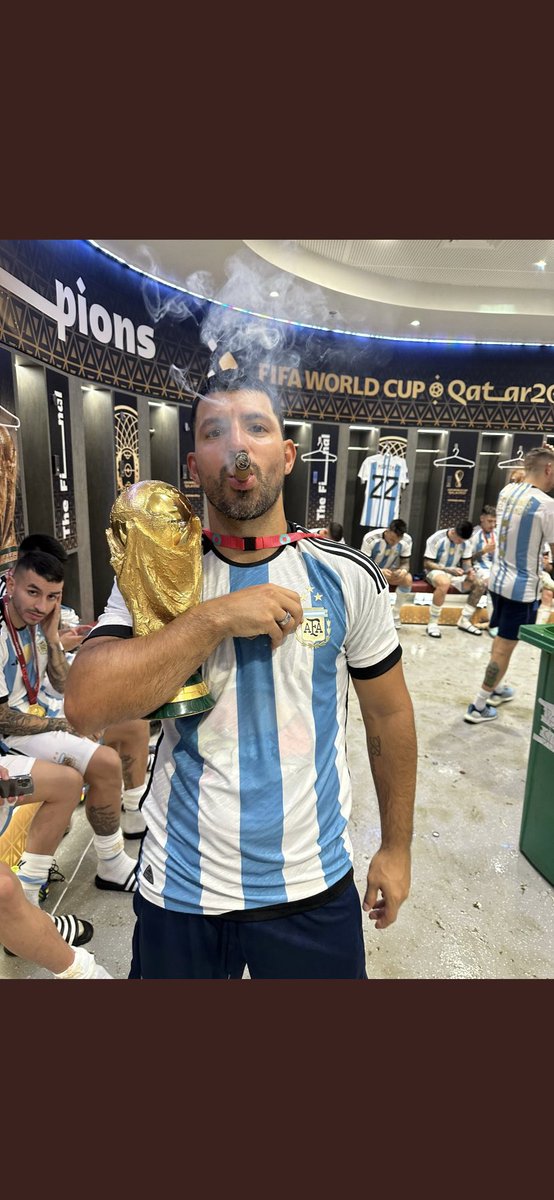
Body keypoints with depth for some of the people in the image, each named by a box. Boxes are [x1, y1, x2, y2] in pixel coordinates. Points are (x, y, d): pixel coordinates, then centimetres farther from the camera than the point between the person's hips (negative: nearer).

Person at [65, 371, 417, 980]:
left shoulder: (348, 576, -9)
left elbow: (388, 715, 0)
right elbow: (85, 705, -21)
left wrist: (396, 847, 7)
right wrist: (216, 617, -28)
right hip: (180, 887, 1)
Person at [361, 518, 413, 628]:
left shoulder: (407, 540, -18)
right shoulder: (370, 538, -28)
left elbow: (405, 563, -8)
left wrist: (404, 570, -35)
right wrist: (380, 571, -44)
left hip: (390, 572, 3)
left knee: (408, 579, -27)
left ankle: (395, 613, -7)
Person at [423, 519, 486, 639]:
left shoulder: (465, 543, -3)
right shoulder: (436, 539, -18)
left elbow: (466, 562, 6)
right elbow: (427, 564, -17)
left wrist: (470, 570, -20)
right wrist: (449, 570, -27)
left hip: (455, 573, 6)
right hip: (435, 571, -6)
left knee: (480, 585, -13)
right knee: (444, 582, -41)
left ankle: (464, 621, -3)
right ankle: (432, 623, -30)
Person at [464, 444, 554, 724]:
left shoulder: (507, 491, 3)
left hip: (498, 580, 8)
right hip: (522, 587, -8)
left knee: (501, 640, 23)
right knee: (505, 647, 2)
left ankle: (495, 689, 39)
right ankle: (478, 707, 9)